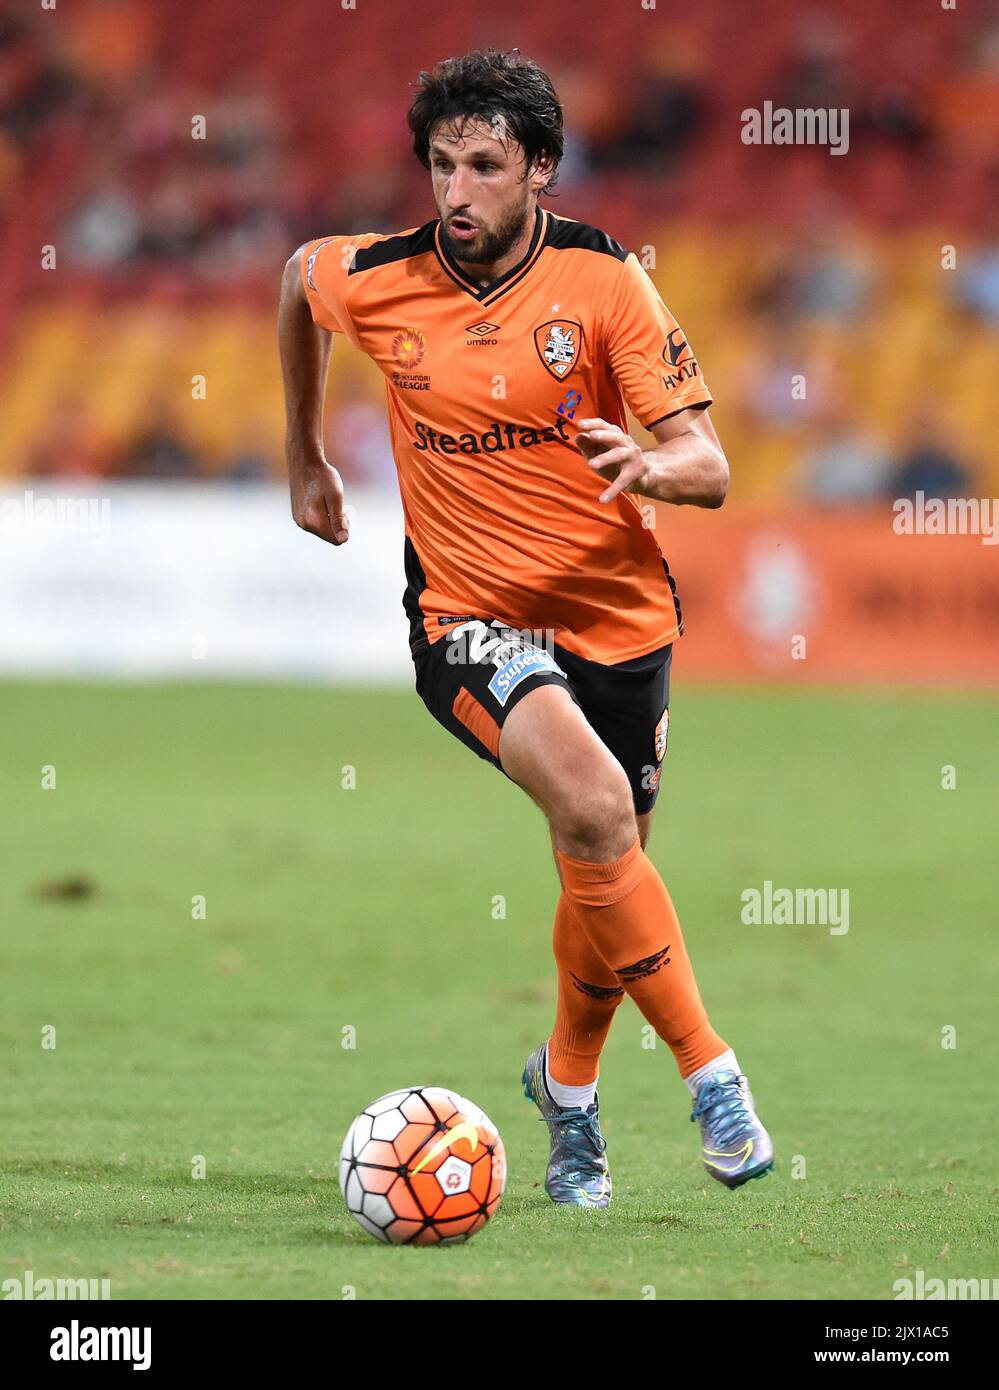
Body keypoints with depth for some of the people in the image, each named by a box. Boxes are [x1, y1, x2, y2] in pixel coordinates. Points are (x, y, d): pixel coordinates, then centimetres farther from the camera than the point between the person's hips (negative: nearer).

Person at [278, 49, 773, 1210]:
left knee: (604, 875, 11)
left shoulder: (603, 279, -10)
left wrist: (650, 465, -36)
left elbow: (709, 466, -12)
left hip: (618, 618, 1)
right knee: (595, 807, -29)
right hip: (471, 622, -1)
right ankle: (709, 1070, -23)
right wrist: (305, 461, 26)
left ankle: (568, 1083, 41)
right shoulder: (374, 282, -7)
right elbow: (296, 279, 19)